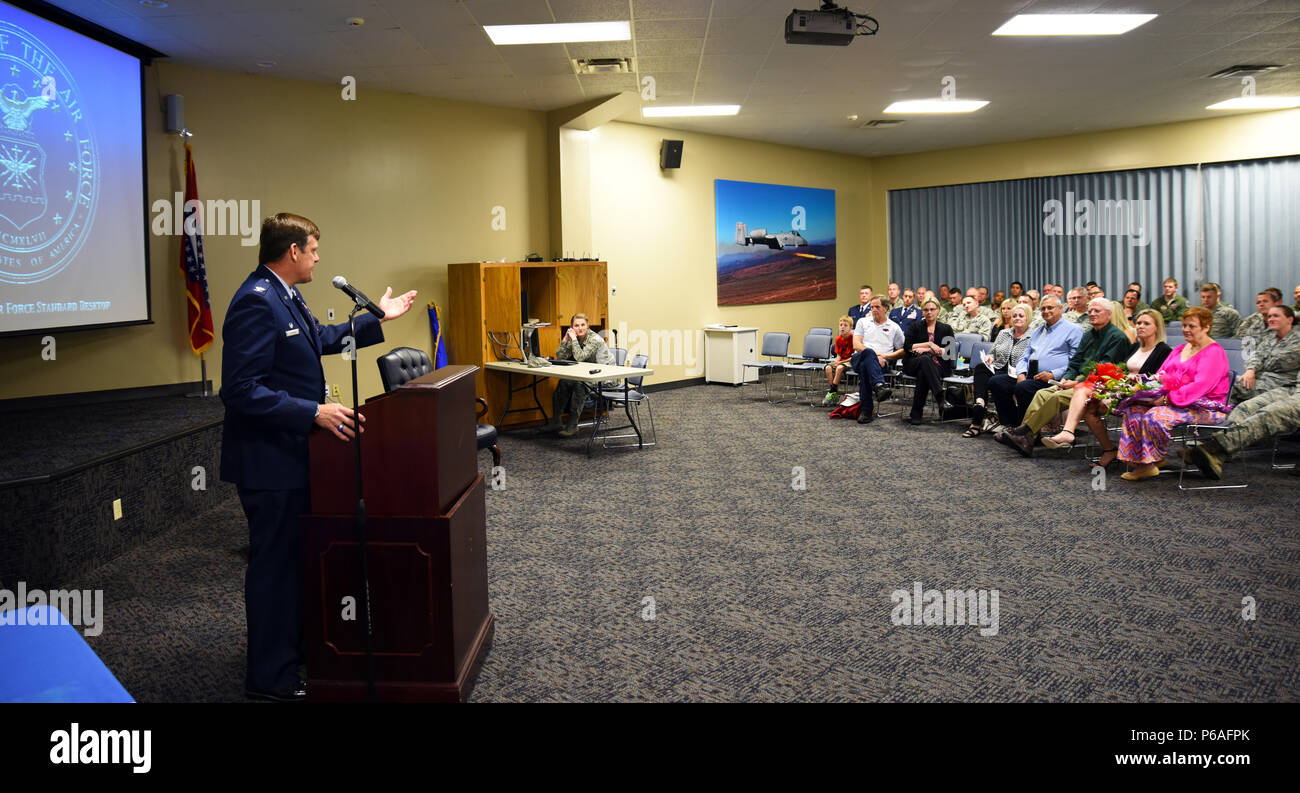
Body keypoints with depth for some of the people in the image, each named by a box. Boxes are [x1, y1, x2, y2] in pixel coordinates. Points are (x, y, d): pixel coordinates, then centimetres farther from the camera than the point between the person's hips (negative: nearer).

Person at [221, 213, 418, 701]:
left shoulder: (283, 296, 9)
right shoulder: (256, 302, -23)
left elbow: (322, 338, 26)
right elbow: (242, 390, -28)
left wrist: (378, 317, 28)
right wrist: (314, 413, -30)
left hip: (291, 451, 11)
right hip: (268, 459, -11)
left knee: (297, 555, 22)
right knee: (274, 563, 1)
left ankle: (295, 645, 39)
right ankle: (270, 677, 16)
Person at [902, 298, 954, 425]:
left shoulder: (946, 329, 15)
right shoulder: (915, 327, 14)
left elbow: (949, 351, 0)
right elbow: (907, 347, -1)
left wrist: (926, 350, -9)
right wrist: (929, 344, -11)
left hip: (938, 365, 1)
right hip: (913, 364, 0)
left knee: (923, 373, -37)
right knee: (925, 359, -39)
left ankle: (916, 414, -40)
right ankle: (941, 399, -53)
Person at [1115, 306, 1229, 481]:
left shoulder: (1214, 352, -7)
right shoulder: (1179, 350, 21)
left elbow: (1201, 385, -20)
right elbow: (1161, 374, 20)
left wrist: (1168, 399, -24)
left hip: (1203, 407, -9)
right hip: (1172, 402, 9)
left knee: (1155, 416, -32)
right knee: (1133, 410, -13)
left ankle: (1151, 463, -17)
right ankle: (1139, 463, -17)